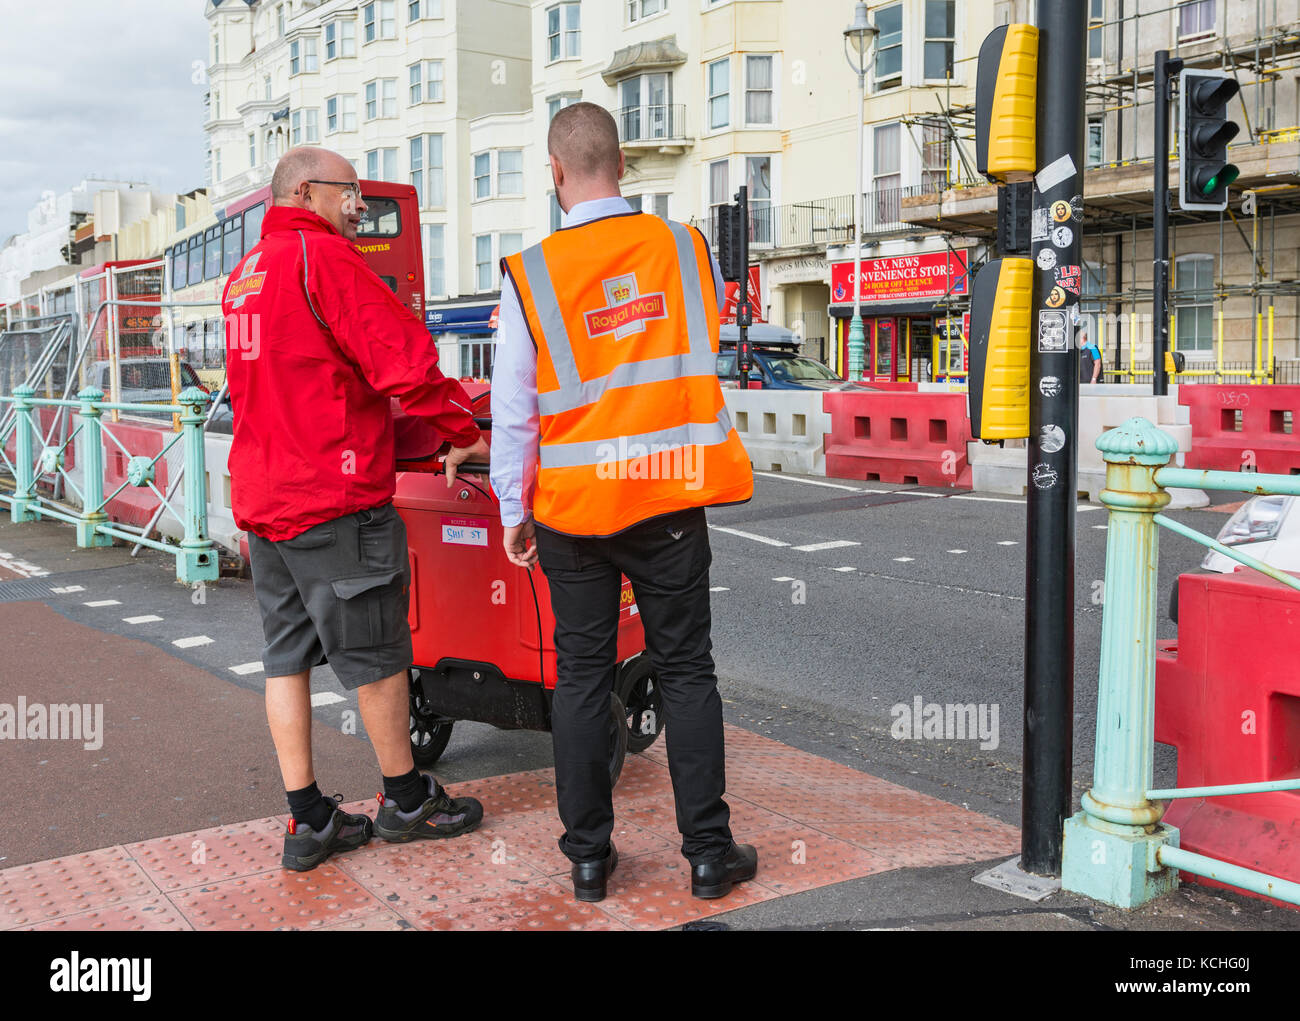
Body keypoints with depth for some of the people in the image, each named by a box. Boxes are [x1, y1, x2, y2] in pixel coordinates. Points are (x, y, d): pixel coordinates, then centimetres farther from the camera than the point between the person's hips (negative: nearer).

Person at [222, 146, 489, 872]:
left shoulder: (245, 275, 18)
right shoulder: (324, 258, -11)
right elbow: (405, 362, -17)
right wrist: (466, 433, -5)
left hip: (260, 497, 9)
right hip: (333, 498, -9)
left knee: (288, 655, 10)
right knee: (376, 654, 4)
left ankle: (308, 820, 16)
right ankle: (406, 800, 19)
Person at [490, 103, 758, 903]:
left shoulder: (531, 276, -7)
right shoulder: (687, 250, -1)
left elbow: (513, 412, -4)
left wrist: (513, 513, 7)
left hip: (571, 508, -1)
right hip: (670, 504, 1)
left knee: (582, 676, 10)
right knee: (687, 670, 9)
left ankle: (589, 856, 18)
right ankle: (709, 852, 15)